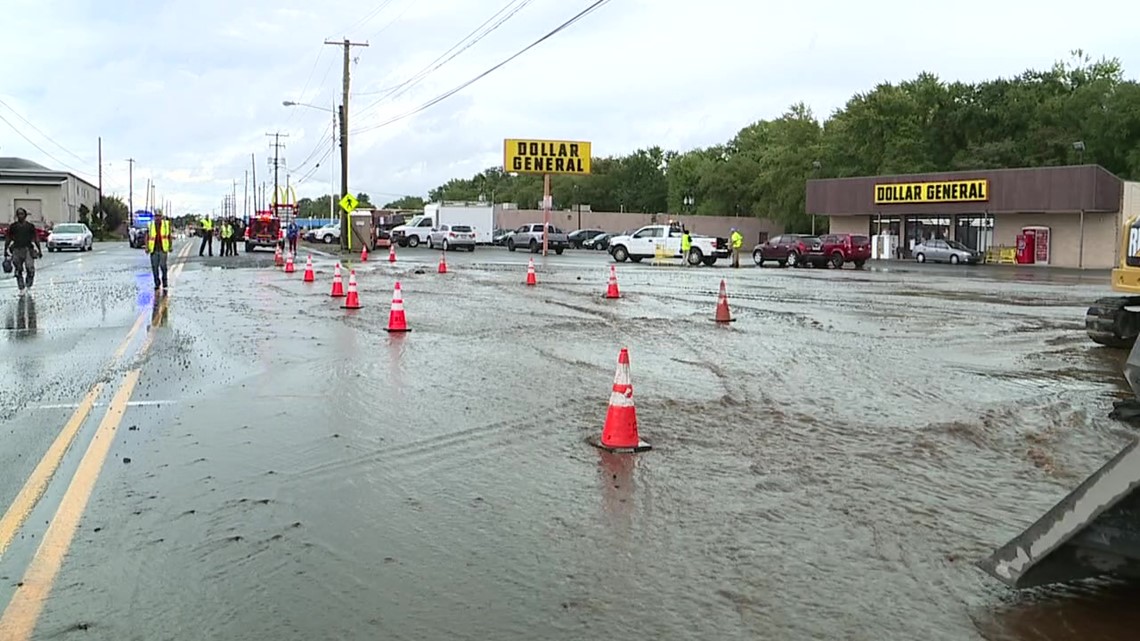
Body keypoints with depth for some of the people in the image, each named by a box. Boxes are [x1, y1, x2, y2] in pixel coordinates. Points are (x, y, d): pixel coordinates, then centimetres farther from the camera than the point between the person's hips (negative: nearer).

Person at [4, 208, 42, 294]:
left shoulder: (30, 226, 7)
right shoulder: (12, 226, 9)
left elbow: (36, 239, 9)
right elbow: (8, 239, 12)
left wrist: (39, 251, 6)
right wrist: (5, 251, 8)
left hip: (28, 249, -2)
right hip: (17, 250, 2)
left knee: (30, 269, -17)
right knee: (18, 271, 4)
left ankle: (28, 286, 2)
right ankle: (21, 289, 13)